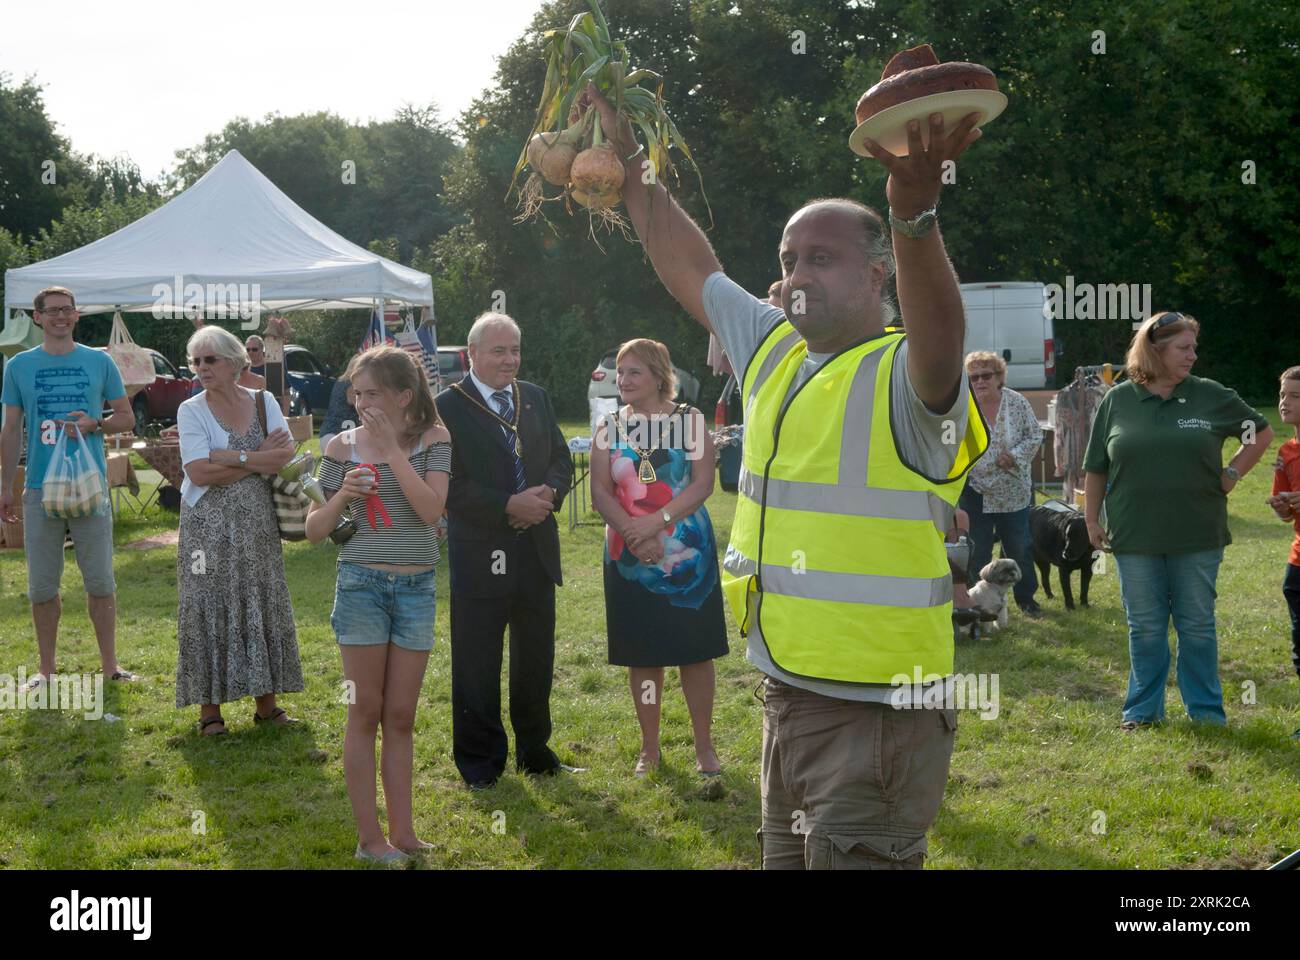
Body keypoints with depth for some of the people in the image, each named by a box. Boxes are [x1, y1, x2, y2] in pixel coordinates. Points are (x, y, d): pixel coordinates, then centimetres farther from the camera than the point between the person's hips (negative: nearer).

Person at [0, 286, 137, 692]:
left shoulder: (99, 361, 5)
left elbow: (126, 417, 9)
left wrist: (94, 424, -11)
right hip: (40, 487, 1)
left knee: (100, 581, 3)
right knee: (42, 585, 5)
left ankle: (109, 664, 13)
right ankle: (46, 668, 15)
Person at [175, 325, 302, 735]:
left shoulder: (264, 402, 6)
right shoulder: (191, 411, -4)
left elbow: (286, 453, -7)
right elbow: (199, 473, -16)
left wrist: (229, 457, -15)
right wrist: (255, 460, -14)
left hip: (257, 524, 3)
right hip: (209, 527, -3)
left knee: (263, 606, 6)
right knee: (209, 610, -1)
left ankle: (266, 703, 16)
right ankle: (210, 709, 6)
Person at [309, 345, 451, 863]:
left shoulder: (433, 439, -1)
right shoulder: (343, 446, -1)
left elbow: (431, 509, -17)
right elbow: (314, 530, 3)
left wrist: (392, 449, -17)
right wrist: (342, 495, -15)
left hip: (417, 588, 1)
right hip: (362, 584, -1)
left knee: (401, 716, 7)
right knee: (366, 712, 2)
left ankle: (402, 833, 13)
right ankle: (369, 837, 8)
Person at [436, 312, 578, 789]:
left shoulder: (536, 398, 9)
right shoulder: (447, 406, -9)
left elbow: (561, 459, 12)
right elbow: (449, 486, -14)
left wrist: (548, 493, -10)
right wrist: (509, 506, -21)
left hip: (537, 551, 5)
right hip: (479, 555, -5)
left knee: (536, 658, 15)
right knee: (476, 663, 4)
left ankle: (534, 750, 29)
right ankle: (479, 761, 17)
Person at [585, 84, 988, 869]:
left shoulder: (906, 374, -13)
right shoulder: (773, 349, 11)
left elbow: (940, 333, -37)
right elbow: (687, 266, 24)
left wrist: (915, 212, -54)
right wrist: (632, 162, 23)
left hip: (877, 711, -8)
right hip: (788, 696, 8)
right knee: (787, 858, 20)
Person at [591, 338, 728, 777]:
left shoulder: (690, 420, 0)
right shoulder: (609, 428, 6)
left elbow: (703, 483, -9)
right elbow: (600, 492, 0)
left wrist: (657, 521, -20)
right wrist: (633, 535, -15)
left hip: (686, 554, -2)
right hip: (629, 557, 2)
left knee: (696, 650, 2)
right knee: (642, 653, 7)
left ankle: (704, 745, 13)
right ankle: (649, 748, 18)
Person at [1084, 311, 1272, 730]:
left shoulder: (1211, 396, 1)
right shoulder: (1117, 401, 2)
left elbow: (1261, 432, 13)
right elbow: (1096, 468, 8)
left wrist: (1233, 473, 4)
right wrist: (1092, 520, 6)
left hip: (1198, 538, 0)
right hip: (1136, 538, 0)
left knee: (1198, 627, 7)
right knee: (1145, 628, 9)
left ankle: (1206, 710, 18)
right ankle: (1143, 709, 20)